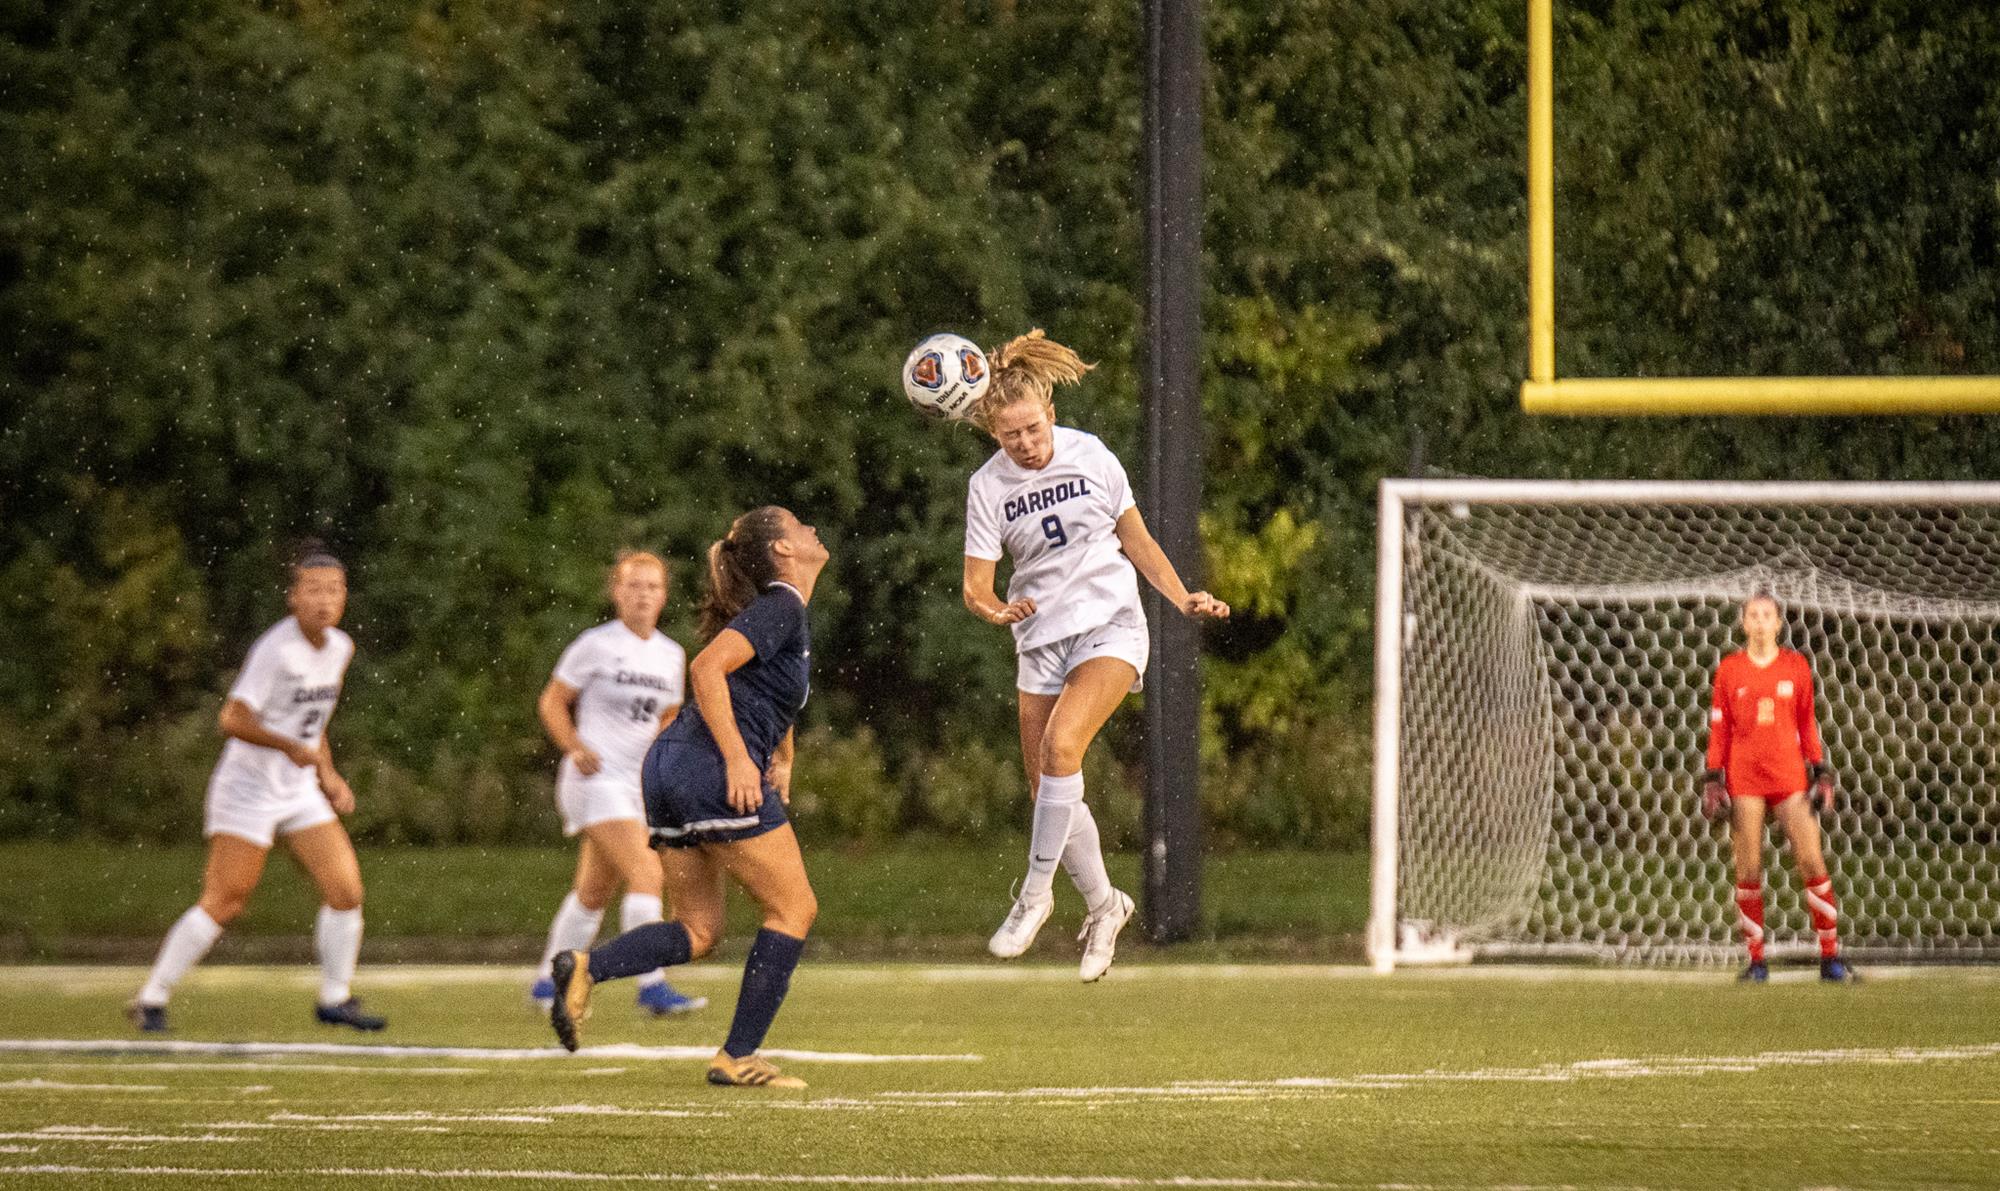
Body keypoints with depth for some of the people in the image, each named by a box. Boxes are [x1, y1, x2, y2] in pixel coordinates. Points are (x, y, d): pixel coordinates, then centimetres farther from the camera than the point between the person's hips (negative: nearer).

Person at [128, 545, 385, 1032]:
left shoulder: (339, 648, 8)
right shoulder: (276, 649, -18)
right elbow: (233, 718, -22)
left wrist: (328, 775, 16)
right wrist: (291, 747, -30)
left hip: (300, 791, 7)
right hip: (248, 787, -7)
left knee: (345, 890, -3)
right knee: (223, 903, -10)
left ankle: (335, 998, 12)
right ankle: (151, 999, 1)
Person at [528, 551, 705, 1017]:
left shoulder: (671, 656, 11)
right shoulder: (596, 645, -6)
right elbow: (551, 702, -1)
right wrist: (575, 746, -16)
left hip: (637, 782, 7)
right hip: (597, 775, -7)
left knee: (593, 891, 13)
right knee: (646, 874, -21)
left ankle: (548, 981, 27)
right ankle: (652, 986, -24)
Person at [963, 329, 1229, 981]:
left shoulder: (1090, 456, -5)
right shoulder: (988, 487, -5)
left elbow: (1136, 540, 8)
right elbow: (975, 586, -7)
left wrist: (1184, 599, -2)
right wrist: (994, 609, -30)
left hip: (1111, 627, -3)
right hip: (1041, 637, 3)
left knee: (1060, 745, -25)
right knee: (1048, 788, 3)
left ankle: (1036, 893, -15)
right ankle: (1102, 904, 26)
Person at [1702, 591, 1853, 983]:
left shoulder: (1796, 666, 7)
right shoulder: (1730, 669, 5)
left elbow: (1807, 723, 11)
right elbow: (1719, 728, 6)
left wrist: (1821, 773, 5)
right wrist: (1713, 780, 0)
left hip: (1789, 776, 0)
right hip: (1744, 780, 0)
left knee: (1813, 863, -6)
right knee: (1748, 871, -1)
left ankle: (1831, 957, 0)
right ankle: (1756, 961, 6)